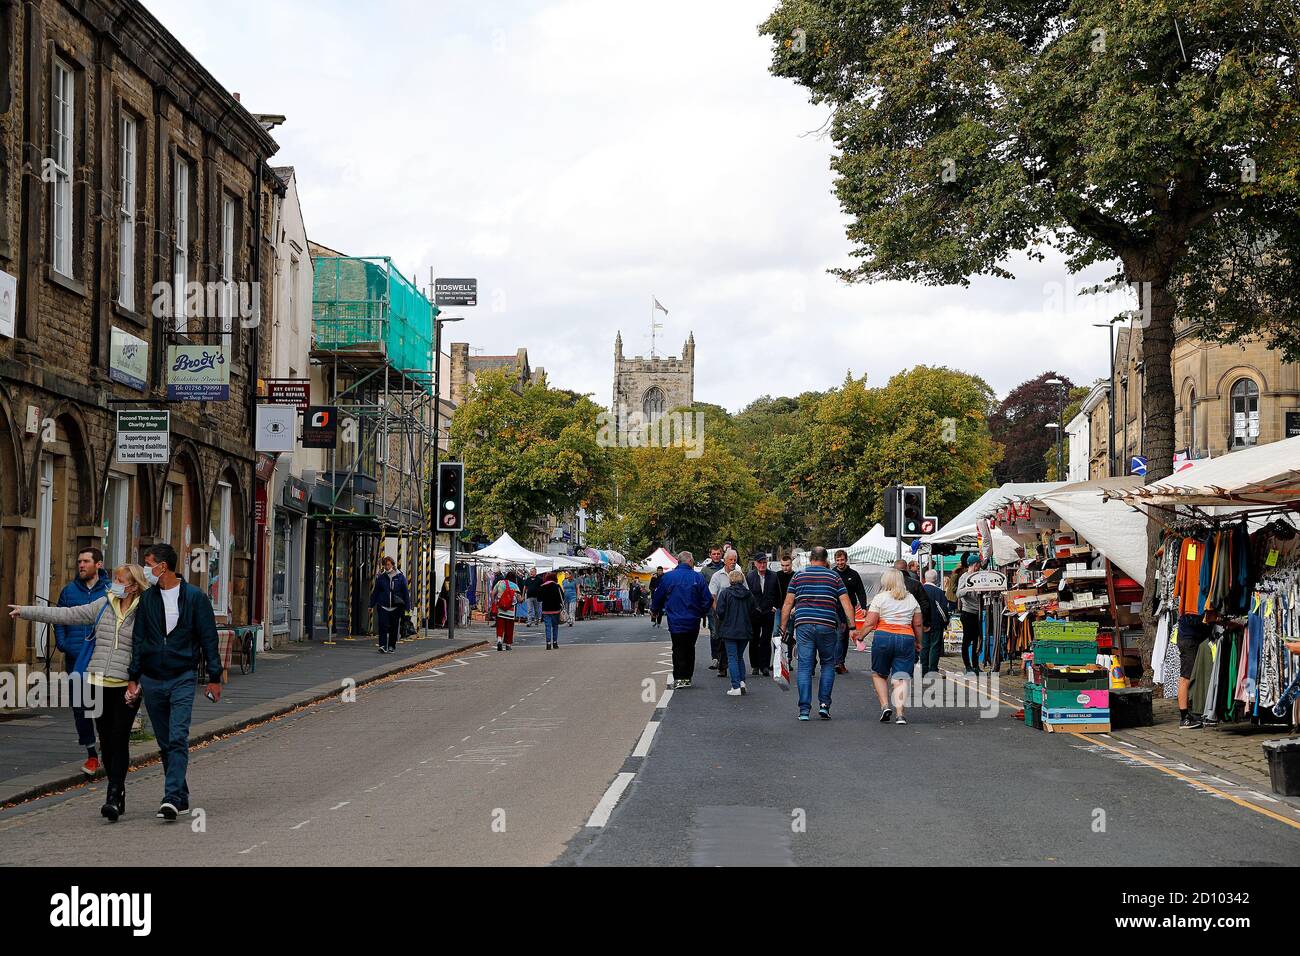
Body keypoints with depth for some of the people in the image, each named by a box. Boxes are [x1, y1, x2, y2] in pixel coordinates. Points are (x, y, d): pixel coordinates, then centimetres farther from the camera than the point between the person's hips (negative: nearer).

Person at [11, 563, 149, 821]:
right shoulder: (103, 606, 9)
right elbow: (66, 615, 11)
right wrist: (25, 612, 9)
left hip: (127, 686, -5)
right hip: (98, 683, 5)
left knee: (119, 740, -8)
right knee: (105, 741, 8)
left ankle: (113, 797, -10)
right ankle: (118, 793, 19)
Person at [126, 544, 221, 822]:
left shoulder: (195, 597, -2)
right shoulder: (146, 599, 7)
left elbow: (208, 639, 1)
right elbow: (138, 640, 10)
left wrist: (214, 678, -2)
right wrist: (133, 678, 3)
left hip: (182, 678, -4)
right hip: (151, 681, 4)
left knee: (178, 739, -14)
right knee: (165, 743, 9)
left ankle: (172, 797, -20)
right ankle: (181, 798, 18)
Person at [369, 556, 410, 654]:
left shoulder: (400, 577, 3)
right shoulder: (380, 577, 5)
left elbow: (405, 592, 6)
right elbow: (375, 591, 9)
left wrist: (406, 606, 2)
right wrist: (372, 605, 5)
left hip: (396, 607, 0)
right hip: (383, 606, 0)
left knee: (394, 627, 6)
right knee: (383, 625, -12)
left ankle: (392, 646, 17)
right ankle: (382, 646, -12)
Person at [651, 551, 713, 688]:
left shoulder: (668, 577, -3)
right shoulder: (698, 577, -4)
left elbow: (658, 597, 5)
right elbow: (707, 599, -3)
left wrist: (654, 610, 25)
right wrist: (702, 613, 17)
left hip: (675, 621, -1)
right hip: (693, 622, 1)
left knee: (678, 650, 5)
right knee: (690, 649, 14)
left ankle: (678, 678, -4)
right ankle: (687, 677, 16)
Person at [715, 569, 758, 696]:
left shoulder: (725, 593, -9)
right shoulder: (749, 594, 2)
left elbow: (720, 612, -13)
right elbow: (754, 612, 4)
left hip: (729, 631, -4)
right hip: (745, 631, 4)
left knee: (732, 658, 0)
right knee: (740, 656, 19)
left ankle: (736, 687, -7)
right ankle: (742, 682, 7)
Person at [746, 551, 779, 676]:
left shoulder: (773, 577, 3)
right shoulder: (749, 576, -1)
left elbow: (778, 595, 12)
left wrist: (775, 607, 6)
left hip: (768, 613, 0)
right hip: (753, 614, 0)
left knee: (766, 641, -2)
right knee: (754, 641, 6)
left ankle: (765, 666, 1)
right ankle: (755, 666, 15)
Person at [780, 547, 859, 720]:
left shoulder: (798, 576, 9)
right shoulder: (834, 577, 8)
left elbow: (787, 604, 7)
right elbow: (846, 604, 0)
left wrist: (783, 627, 12)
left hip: (803, 625, 0)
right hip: (827, 626, 0)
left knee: (804, 667, 2)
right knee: (828, 664, 15)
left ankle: (804, 709, -3)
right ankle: (824, 704, 5)